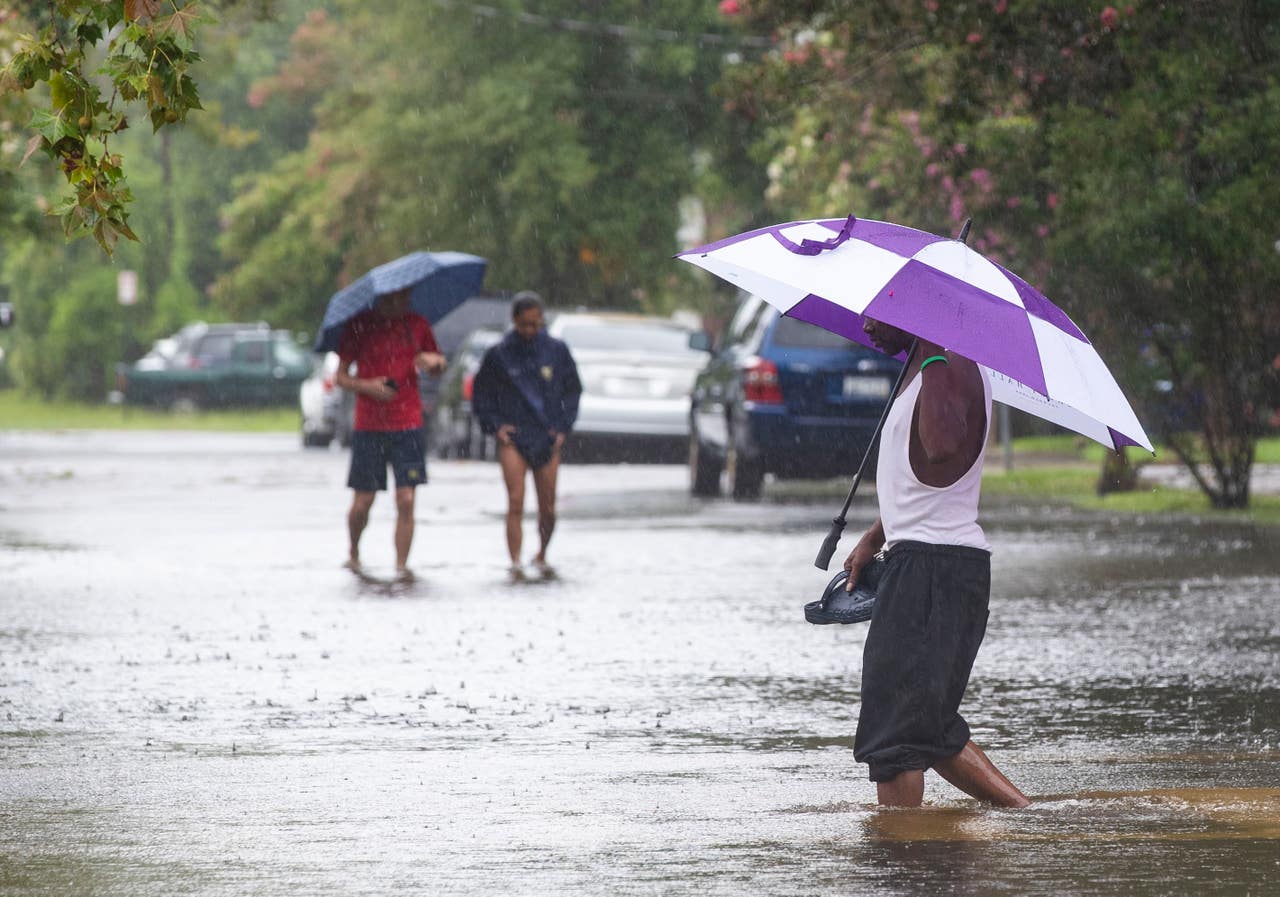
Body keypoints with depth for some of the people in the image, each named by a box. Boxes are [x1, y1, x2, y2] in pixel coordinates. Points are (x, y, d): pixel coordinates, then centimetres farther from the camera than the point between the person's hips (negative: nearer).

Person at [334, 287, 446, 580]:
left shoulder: (417, 325, 7)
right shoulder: (360, 325, 0)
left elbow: (439, 366, 19)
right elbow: (341, 376, 3)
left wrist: (435, 360, -5)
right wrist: (367, 386, -16)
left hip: (408, 426, 1)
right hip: (369, 427, -1)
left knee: (406, 500, -8)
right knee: (362, 503, 3)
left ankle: (401, 566, -3)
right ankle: (353, 553, 30)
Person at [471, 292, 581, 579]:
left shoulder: (556, 351, 4)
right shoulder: (498, 355, 1)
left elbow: (572, 391, 15)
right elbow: (481, 394, 11)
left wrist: (563, 427, 5)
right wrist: (495, 425, -1)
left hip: (548, 439, 2)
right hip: (512, 438, -2)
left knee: (548, 509, 5)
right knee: (516, 502, -15)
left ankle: (542, 556, 29)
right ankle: (515, 563, -17)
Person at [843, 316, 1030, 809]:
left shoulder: (953, 369, -13)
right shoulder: (923, 372, 19)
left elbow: (942, 446, -35)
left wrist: (931, 359, -30)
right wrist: (874, 538, 26)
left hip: (935, 567, -11)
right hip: (915, 558, 11)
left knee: (897, 728, -9)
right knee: (931, 727, 14)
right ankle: (1024, 813, 14)